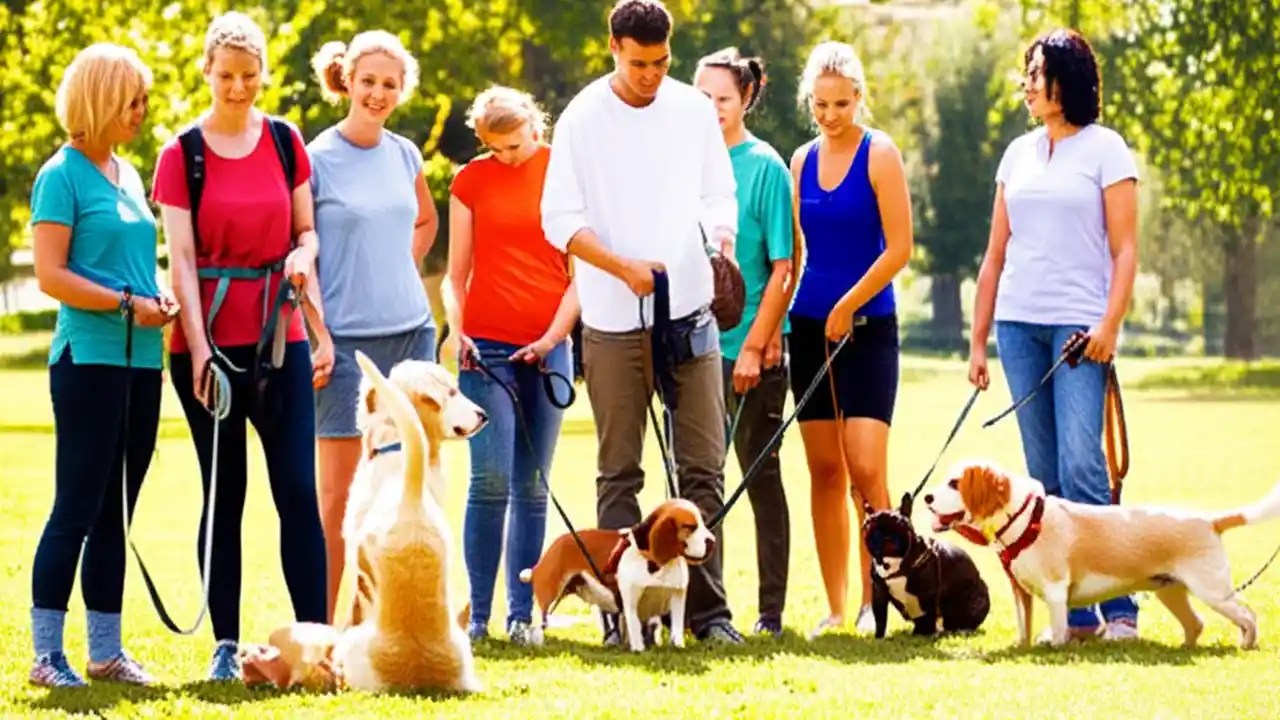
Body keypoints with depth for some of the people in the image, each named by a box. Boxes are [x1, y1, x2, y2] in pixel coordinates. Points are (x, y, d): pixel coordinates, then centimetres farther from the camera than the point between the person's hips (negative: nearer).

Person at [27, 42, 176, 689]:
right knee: (78, 507, -6)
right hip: (89, 357, -8)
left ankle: (105, 650, 14)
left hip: (140, 359, 8)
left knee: (116, 512, 10)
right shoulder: (62, 175, -8)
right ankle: (46, 654, -1)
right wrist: (128, 304, -18)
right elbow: (51, 275, -14)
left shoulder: (128, 173, 15)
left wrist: (160, 297, 4)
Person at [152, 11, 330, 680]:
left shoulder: (286, 142, 7)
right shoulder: (181, 154, -2)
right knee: (223, 493, 4)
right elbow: (181, 258, -6)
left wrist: (303, 255, -10)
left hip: (279, 337, 2)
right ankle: (226, 644, 8)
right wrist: (198, 350, -14)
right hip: (210, 341, -2)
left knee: (299, 488, -5)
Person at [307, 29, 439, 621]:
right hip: (347, 338, -5)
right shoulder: (318, 158, -7)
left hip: (410, 331, 5)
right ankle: (323, 622, 1)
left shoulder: (404, 156, 9)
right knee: (339, 488, -3)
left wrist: (398, 270, 13)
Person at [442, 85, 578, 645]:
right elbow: (456, 273, 9)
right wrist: (456, 330, -8)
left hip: (548, 345, 1)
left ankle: (522, 613, 6)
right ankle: (477, 612, -4)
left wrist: (554, 334, -6)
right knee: (491, 478, -9)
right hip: (487, 345, -1)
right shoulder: (471, 180, 7)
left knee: (533, 485, 2)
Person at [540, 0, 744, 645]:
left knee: (704, 465, 0)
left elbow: (719, 196, 13)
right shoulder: (583, 119, -3)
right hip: (614, 320, -2)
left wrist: (722, 247, -7)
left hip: (691, 311, 2)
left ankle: (708, 608, 3)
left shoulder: (694, 110, 6)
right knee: (618, 471, 2)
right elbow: (559, 219, -4)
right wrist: (624, 267, -16)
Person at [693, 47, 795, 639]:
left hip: (752, 350, -4)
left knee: (761, 476, 2)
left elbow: (783, 267, -7)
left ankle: (771, 611, 6)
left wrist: (754, 344, -13)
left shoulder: (765, 167, -5)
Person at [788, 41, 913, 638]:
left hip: (868, 329, -5)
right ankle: (835, 607, 9)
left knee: (865, 469, -13)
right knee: (824, 471, 5)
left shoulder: (880, 155, -6)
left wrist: (847, 308, -9)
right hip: (810, 326, 5)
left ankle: (874, 601, -6)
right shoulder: (802, 160, 9)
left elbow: (899, 248, -10)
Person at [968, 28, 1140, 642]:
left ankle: (1119, 607, -10)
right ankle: (1074, 613, 5)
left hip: (1080, 325, -5)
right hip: (1019, 324, 5)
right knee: (1044, 475, 3)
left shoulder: (1104, 149, 0)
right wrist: (978, 340, 11)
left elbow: (1125, 248, -4)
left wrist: (1110, 324, -16)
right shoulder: (1018, 154, 14)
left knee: (1081, 466, -15)